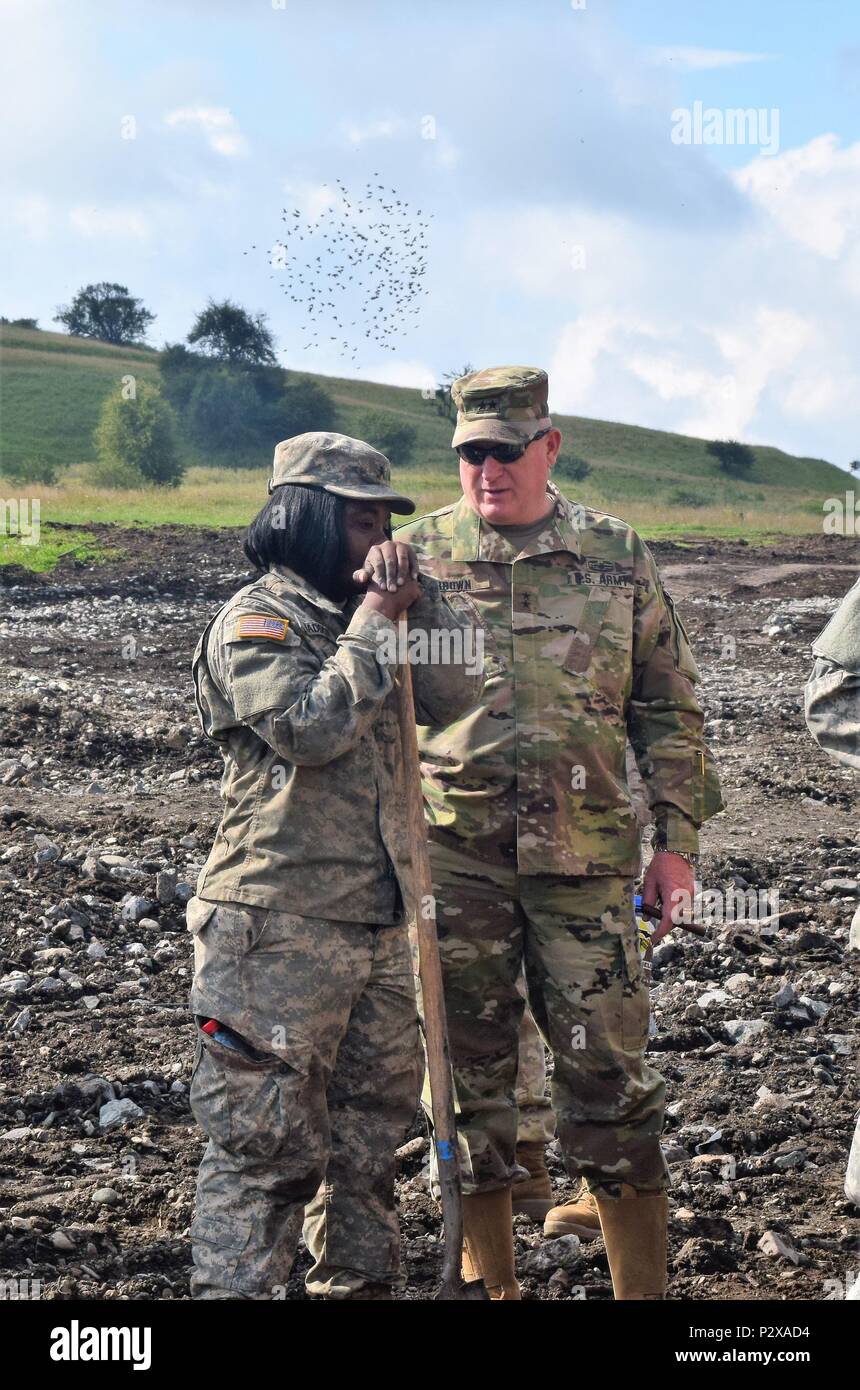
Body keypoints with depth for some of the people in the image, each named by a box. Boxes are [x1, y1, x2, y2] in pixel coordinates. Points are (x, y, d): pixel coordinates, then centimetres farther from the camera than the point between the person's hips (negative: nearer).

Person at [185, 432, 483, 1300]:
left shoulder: (363, 621, 15)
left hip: (381, 924, 8)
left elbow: (456, 700, 6)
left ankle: (358, 1282, 29)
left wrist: (418, 600, -6)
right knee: (265, 1144, -6)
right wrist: (373, 622, -13)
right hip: (281, 932, -8)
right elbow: (312, 727, -22)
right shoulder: (254, 624, -8)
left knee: (371, 1128, 16)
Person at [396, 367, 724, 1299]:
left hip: (584, 855, 0)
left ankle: (643, 1286, 16)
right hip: (452, 856, 0)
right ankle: (488, 1282, 22)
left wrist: (677, 837, 5)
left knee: (608, 1072, 2)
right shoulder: (415, 556, 4)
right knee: (468, 1071, 8)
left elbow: (667, 707, 10)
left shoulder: (616, 556, 6)